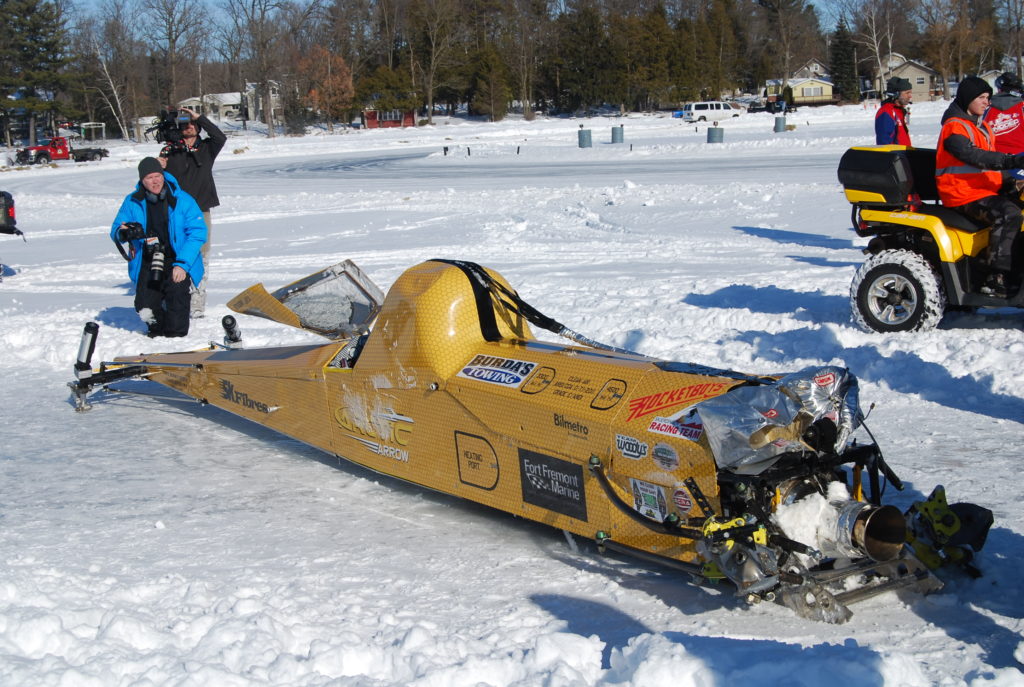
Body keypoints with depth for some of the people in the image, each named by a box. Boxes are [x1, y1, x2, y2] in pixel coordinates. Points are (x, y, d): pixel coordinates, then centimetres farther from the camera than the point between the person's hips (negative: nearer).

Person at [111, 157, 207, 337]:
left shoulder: (182, 200, -6)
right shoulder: (133, 202, 2)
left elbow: (197, 233, -10)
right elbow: (116, 229, 5)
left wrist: (182, 264, -19)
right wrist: (124, 233, -22)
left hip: (177, 261, -1)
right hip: (147, 263, 2)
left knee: (176, 288, -29)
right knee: (145, 310, -14)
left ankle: (175, 333, -6)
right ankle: (157, 327, 22)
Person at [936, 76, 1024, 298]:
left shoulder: (981, 125, 20)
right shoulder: (954, 128, -10)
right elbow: (973, 156, -26)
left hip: (988, 190, 10)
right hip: (963, 194, -9)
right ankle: (996, 280, -34)